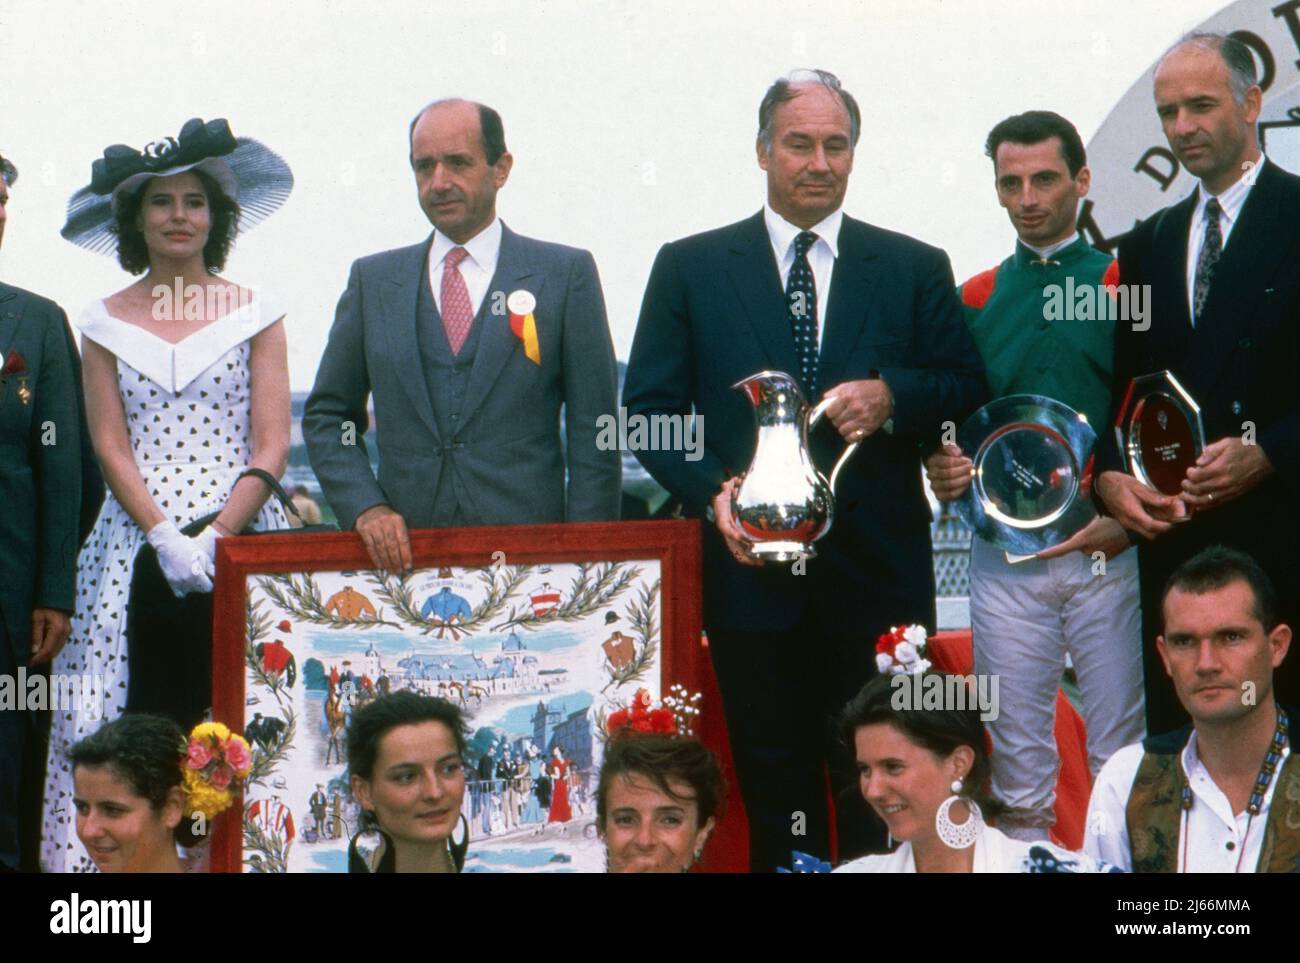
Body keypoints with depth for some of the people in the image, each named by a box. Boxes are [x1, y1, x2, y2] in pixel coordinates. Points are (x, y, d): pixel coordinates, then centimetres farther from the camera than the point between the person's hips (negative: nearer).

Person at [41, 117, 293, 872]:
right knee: (117, 725, -6)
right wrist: (166, 539, -10)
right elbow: (111, 449, 5)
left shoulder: (255, 315, 7)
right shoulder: (107, 324, 11)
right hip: (135, 541, 1)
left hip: (240, 535, -1)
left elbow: (272, 448, 2)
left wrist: (216, 540, -11)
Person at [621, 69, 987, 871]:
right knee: (774, 793, 6)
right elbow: (650, 408, 5)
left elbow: (968, 388, 9)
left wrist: (892, 396, -12)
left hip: (877, 571, 0)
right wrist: (712, 490, -12)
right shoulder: (689, 268, 7)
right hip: (750, 571, 0)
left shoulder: (915, 269, 9)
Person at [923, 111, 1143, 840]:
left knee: (1124, 745, -1)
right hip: (1006, 555, 3)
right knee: (1017, 744, 5)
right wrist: (944, 471, -5)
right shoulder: (974, 300, 13)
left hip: (1109, 552, -3)